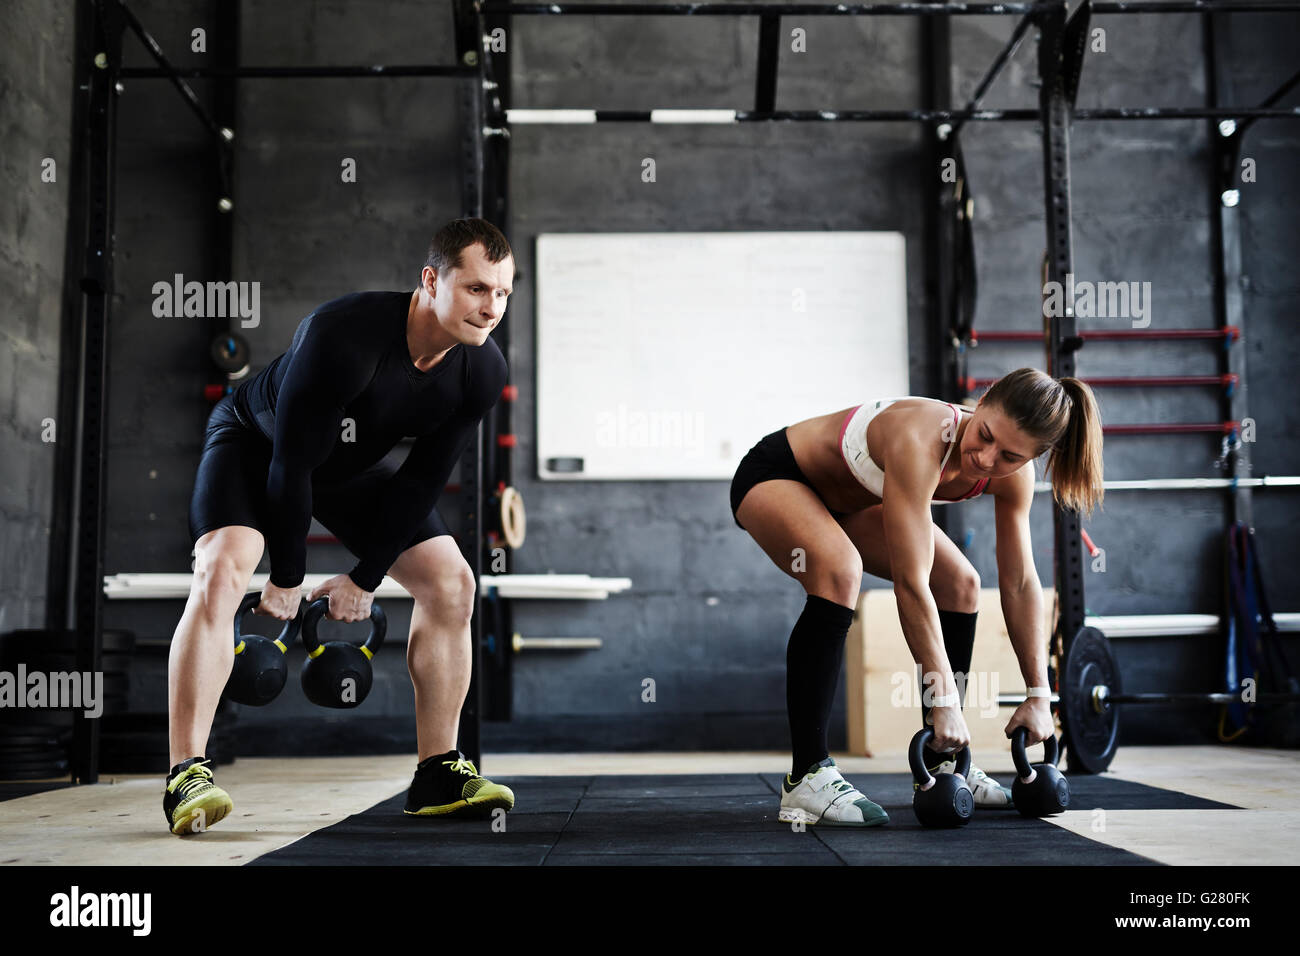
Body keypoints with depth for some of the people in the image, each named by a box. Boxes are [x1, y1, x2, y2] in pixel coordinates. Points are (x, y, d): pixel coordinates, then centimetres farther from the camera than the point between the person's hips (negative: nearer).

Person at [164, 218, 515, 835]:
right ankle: (186, 775, -21)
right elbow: (291, 464, -31)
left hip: (352, 461, 5)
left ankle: (438, 774, 4)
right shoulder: (342, 336, -39)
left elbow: (423, 479, -12)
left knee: (451, 582, -3)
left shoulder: (482, 372, -22)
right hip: (256, 444, -5)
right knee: (222, 572, -29)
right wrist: (285, 580, -21)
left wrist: (365, 578, -10)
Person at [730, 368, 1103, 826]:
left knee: (959, 584, 2)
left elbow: (1020, 583, -9)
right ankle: (807, 778, -30)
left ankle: (941, 767, 11)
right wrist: (944, 700, -37)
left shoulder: (1013, 475, -17)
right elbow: (910, 582, -40)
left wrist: (1039, 695, -11)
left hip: (849, 500, 8)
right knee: (840, 570, -35)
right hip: (774, 474, -8)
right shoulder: (919, 442, -39)